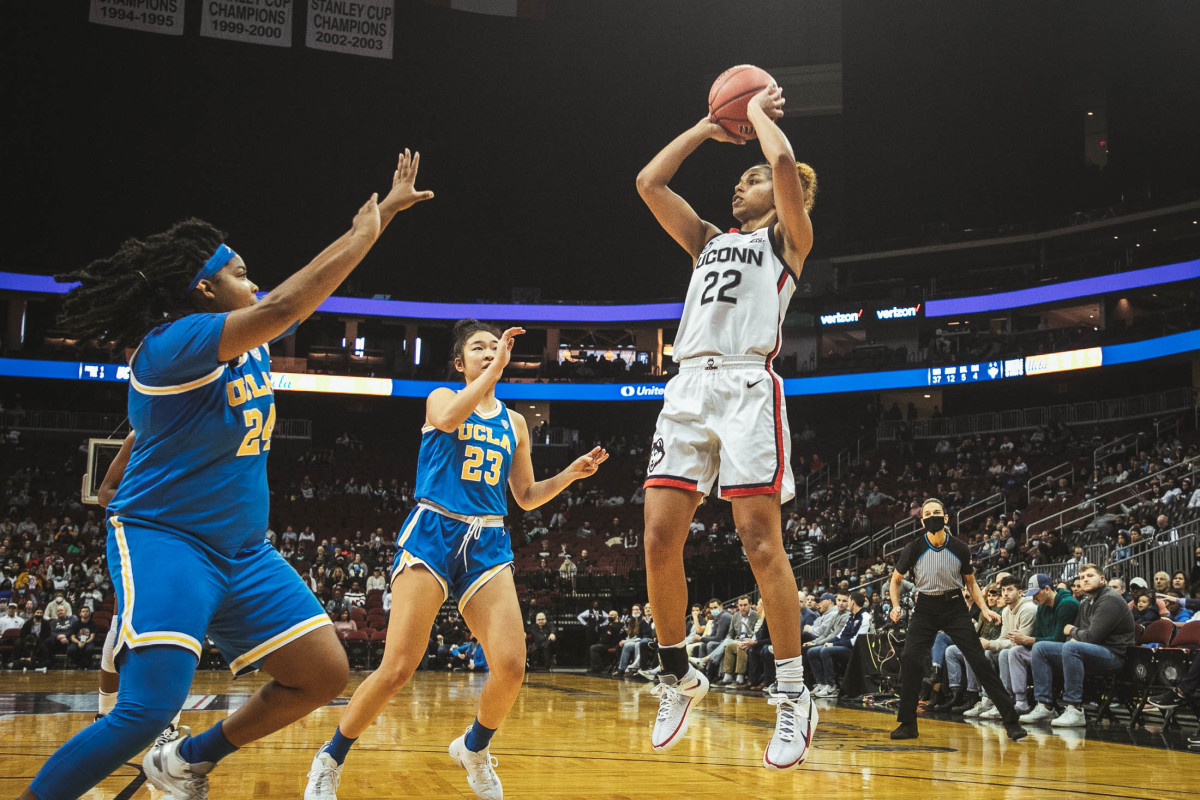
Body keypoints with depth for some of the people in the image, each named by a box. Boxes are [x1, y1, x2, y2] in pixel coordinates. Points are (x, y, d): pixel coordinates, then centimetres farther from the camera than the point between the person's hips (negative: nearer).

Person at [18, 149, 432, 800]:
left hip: (243, 551, 9)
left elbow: (316, 285, 19)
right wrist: (363, 233, -17)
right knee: (150, 706, -25)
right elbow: (286, 306, -28)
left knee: (324, 673, 1)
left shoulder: (249, 342, 7)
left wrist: (386, 209, 18)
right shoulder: (168, 345, -18)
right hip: (164, 542, -9)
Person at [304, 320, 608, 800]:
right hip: (433, 532, -4)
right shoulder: (442, 396, 7)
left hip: (487, 543, 4)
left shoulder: (514, 424, 18)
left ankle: (474, 748, 17)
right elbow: (448, 419, -19)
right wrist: (495, 368, -16)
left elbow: (526, 497, 22)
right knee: (397, 670, -13)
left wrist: (570, 474, 7)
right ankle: (330, 760, 8)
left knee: (511, 666, -13)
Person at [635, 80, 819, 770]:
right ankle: (678, 678, 11)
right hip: (688, 387, 6)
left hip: (748, 386, -6)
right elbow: (649, 182, 24)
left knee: (761, 541, -12)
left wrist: (760, 111, 11)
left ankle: (794, 694, -6)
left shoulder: (789, 238, 11)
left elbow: (784, 162, -7)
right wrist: (709, 128, 27)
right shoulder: (709, 241, 28)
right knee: (661, 539, -4)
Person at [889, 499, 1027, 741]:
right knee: (909, 659, -16)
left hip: (954, 608, 0)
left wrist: (984, 608, -5)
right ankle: (907, 724, -2)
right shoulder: (914, 548, -9)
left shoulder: (960, 548, -7)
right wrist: (896, 606, -9)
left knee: (980, 661, -7)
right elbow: (896, 579, 6)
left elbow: (971, 582, 9)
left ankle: (1011, 720, -1)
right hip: (925, 608, 0)